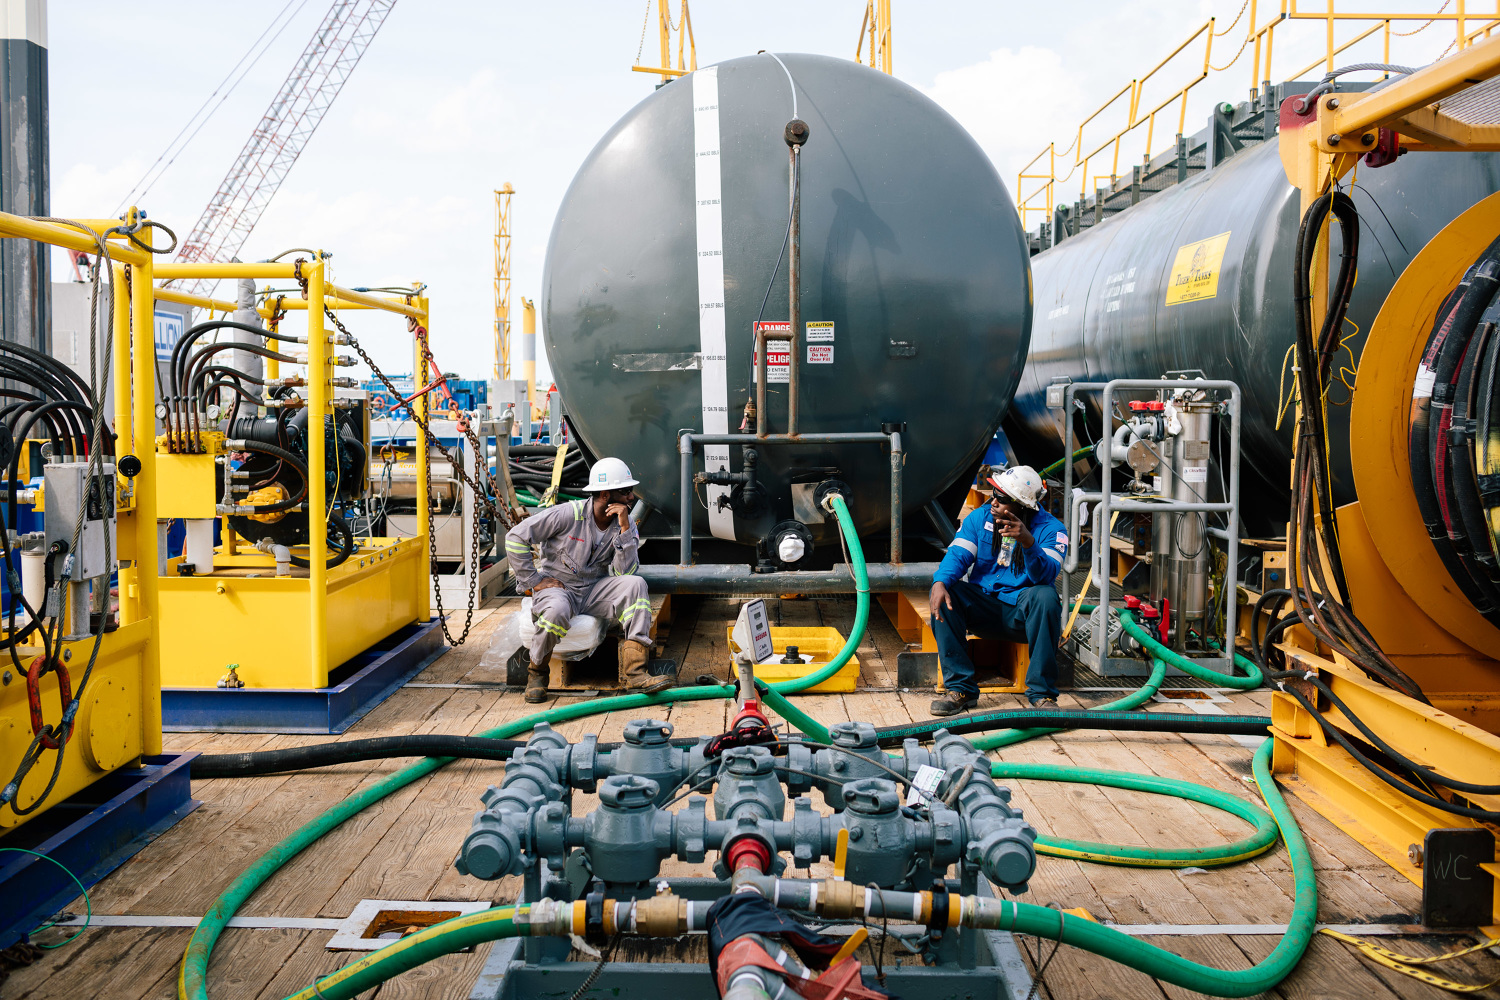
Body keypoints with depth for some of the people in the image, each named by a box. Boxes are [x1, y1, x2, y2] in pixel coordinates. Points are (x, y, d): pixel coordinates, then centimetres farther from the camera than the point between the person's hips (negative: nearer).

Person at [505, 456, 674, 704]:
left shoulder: (626, 525, 0)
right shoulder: (569, 514, -15)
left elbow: (625, 573, -13)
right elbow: (516, 537, -11)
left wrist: (624, 529, -20)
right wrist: (534, 580, -12)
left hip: (594, 590, 4)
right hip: (556, 586, -4)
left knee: (635, 584, -22)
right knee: (557, 610, -39)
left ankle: (635, 673, -26)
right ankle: (537, 672, -8)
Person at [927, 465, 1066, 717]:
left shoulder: (1050, 529, -9)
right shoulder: (980, 517, 1)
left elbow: (1046, 576, -25)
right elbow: (958, 555, -10)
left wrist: (1028, 542, -43)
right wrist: (940, 582, -31)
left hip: (1024, 613, -3)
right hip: (983, 608, 3)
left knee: (1046, 597, -35)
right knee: (943, 595, -24)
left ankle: (1042, 694, -24)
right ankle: (961, 689, -17)